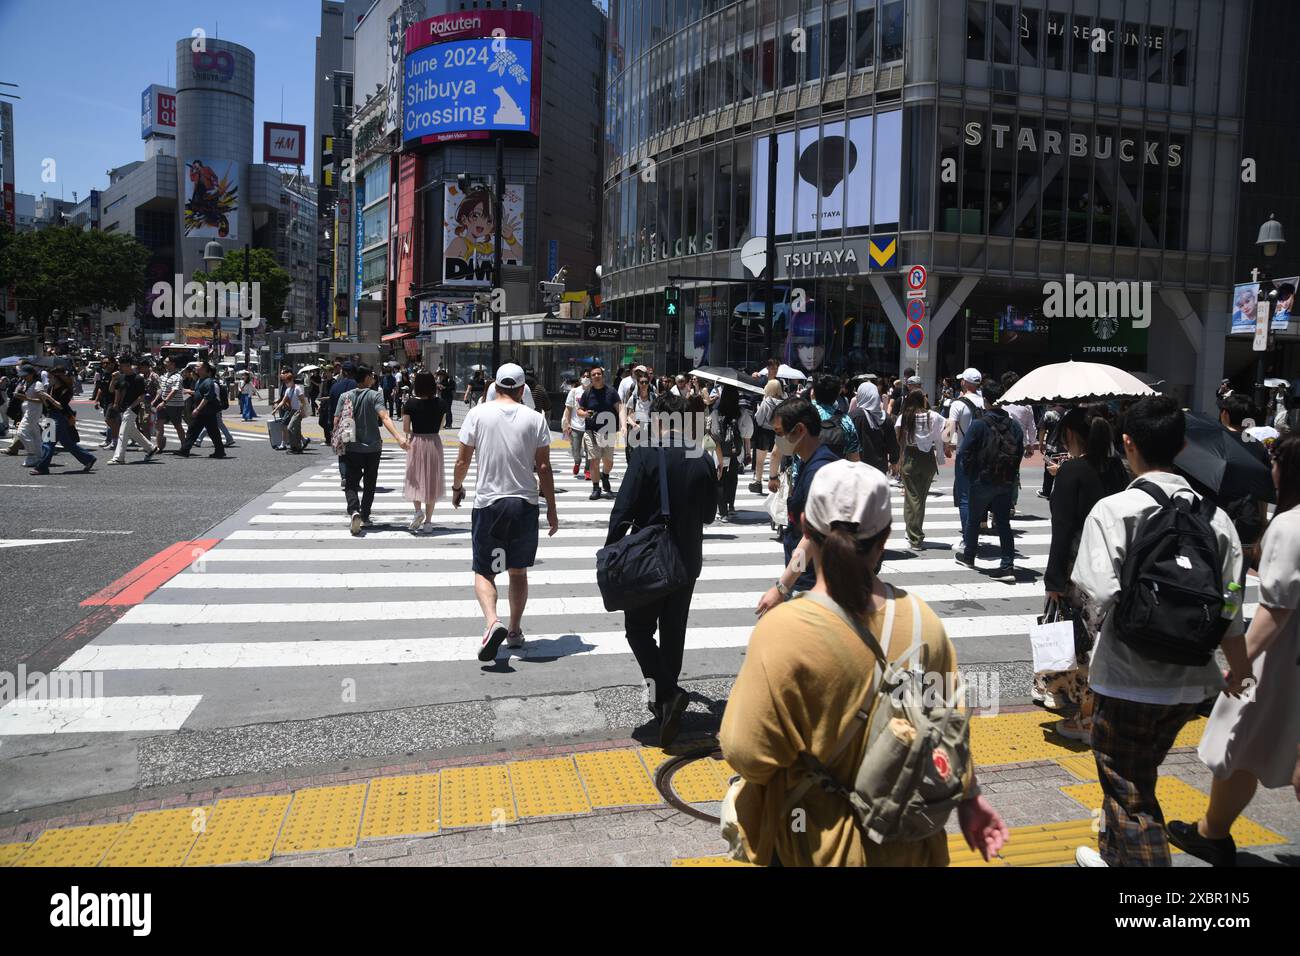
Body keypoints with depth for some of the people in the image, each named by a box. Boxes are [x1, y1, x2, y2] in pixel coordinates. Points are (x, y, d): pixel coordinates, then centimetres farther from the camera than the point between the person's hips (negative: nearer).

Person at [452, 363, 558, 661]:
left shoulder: (478, 414, -4)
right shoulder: (535, 418, -2)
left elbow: (462, 460, -1)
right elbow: (544, 467, -2)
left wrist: (457, 486, 19)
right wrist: (551, 508, 6)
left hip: (488, 502, -1)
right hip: (525, 503, 2)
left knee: (484, 570, 6)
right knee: (518, 572, 16)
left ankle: (492, 622, -17)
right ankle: (515, 630, 23)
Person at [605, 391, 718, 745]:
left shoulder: (646, 453, -14)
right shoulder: (703, 460, 0)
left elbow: (624, 508, -16)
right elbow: (709, 513, 10)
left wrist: (609, 552, -6)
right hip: (688, 559, 5)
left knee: (639, 628, 7)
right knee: (674, 630, 16)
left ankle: (667, 693, -10)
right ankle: (666, 698, 26)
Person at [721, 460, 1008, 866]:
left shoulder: (781, 631, -26)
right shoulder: (923, 621, -11)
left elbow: (747, 754, -21)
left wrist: (744, 689, -3)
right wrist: (968, 797, 17)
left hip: (817, 846, -3)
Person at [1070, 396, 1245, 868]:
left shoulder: (1112, 510, -17)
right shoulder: (1214, 515, 0)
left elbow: (1101, 595, -26)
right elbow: (1231, 607, 4)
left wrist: (1093, 614, -4)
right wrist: (1238, 663, 21)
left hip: (1128, 681, -6)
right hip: (1190, 680, 7)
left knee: (1131, 795, 8)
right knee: (1135, 778, 27)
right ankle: (1115, 857, 47)